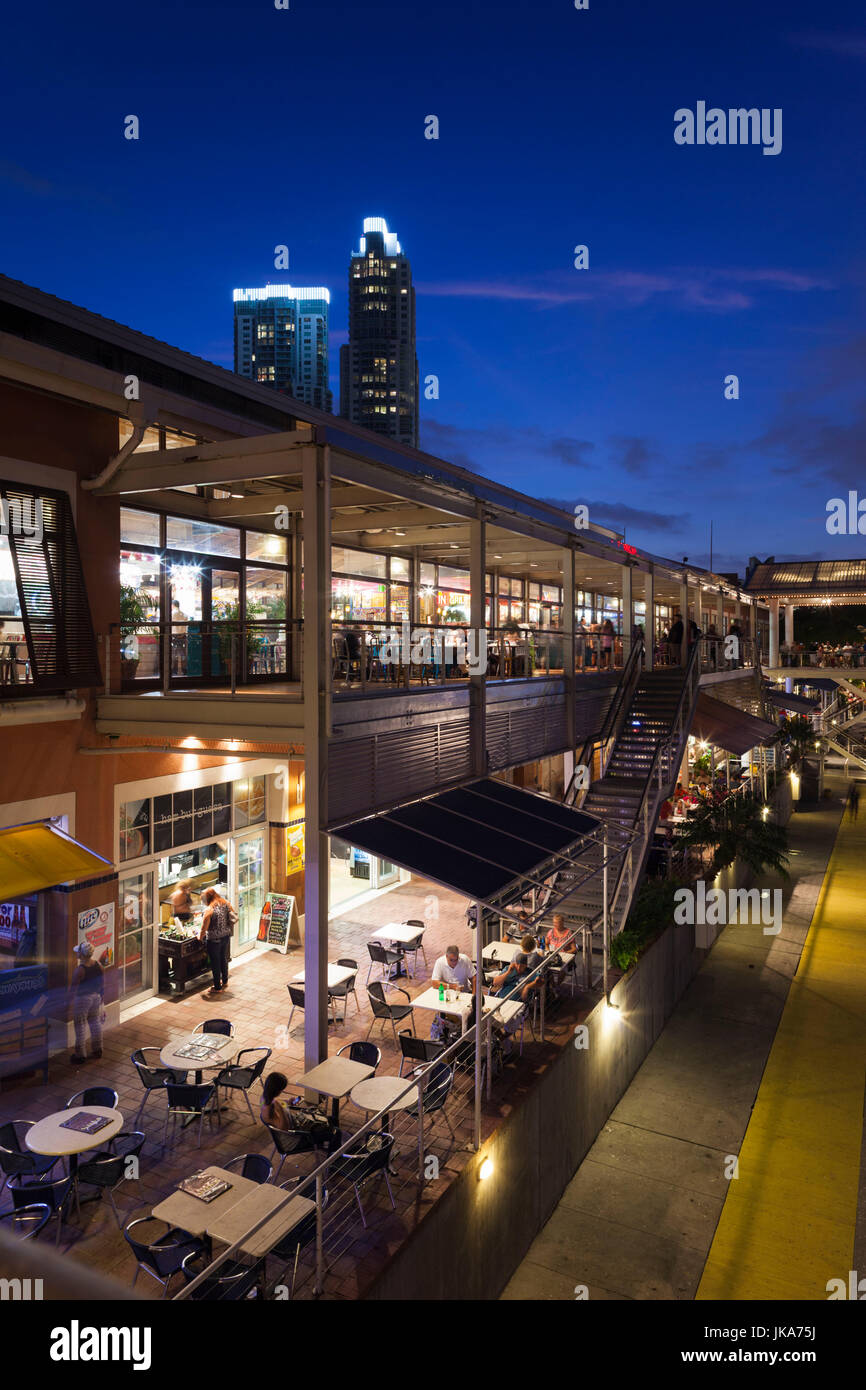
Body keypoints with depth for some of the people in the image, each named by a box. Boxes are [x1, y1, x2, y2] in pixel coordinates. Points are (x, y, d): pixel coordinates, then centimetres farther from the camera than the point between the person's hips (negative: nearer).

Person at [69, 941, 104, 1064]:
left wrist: (70, 997, 0)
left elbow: (73, 988, -17)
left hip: (82, 999, -6)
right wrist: (101, 997, 16)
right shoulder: (98, 965, -5)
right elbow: (102, 983, 5)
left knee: (80, 1026, 8)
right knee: (95, 1022, 19)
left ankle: (80, 1055, 17)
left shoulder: (79, 970, -24)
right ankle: (98, 1050, 31)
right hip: (96, 997, 6)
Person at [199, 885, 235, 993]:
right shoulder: (226, 904, -5)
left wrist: (200, 937, 1)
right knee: (224, 959, 25)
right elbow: (234, 917, 6)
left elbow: (204, 927, -18)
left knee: (215, 963, 9)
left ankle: (218, 987, 20)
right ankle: (225, 981, 42)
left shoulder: (209, 909, -22)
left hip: (214, 940, -6)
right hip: (226, 936, 6)